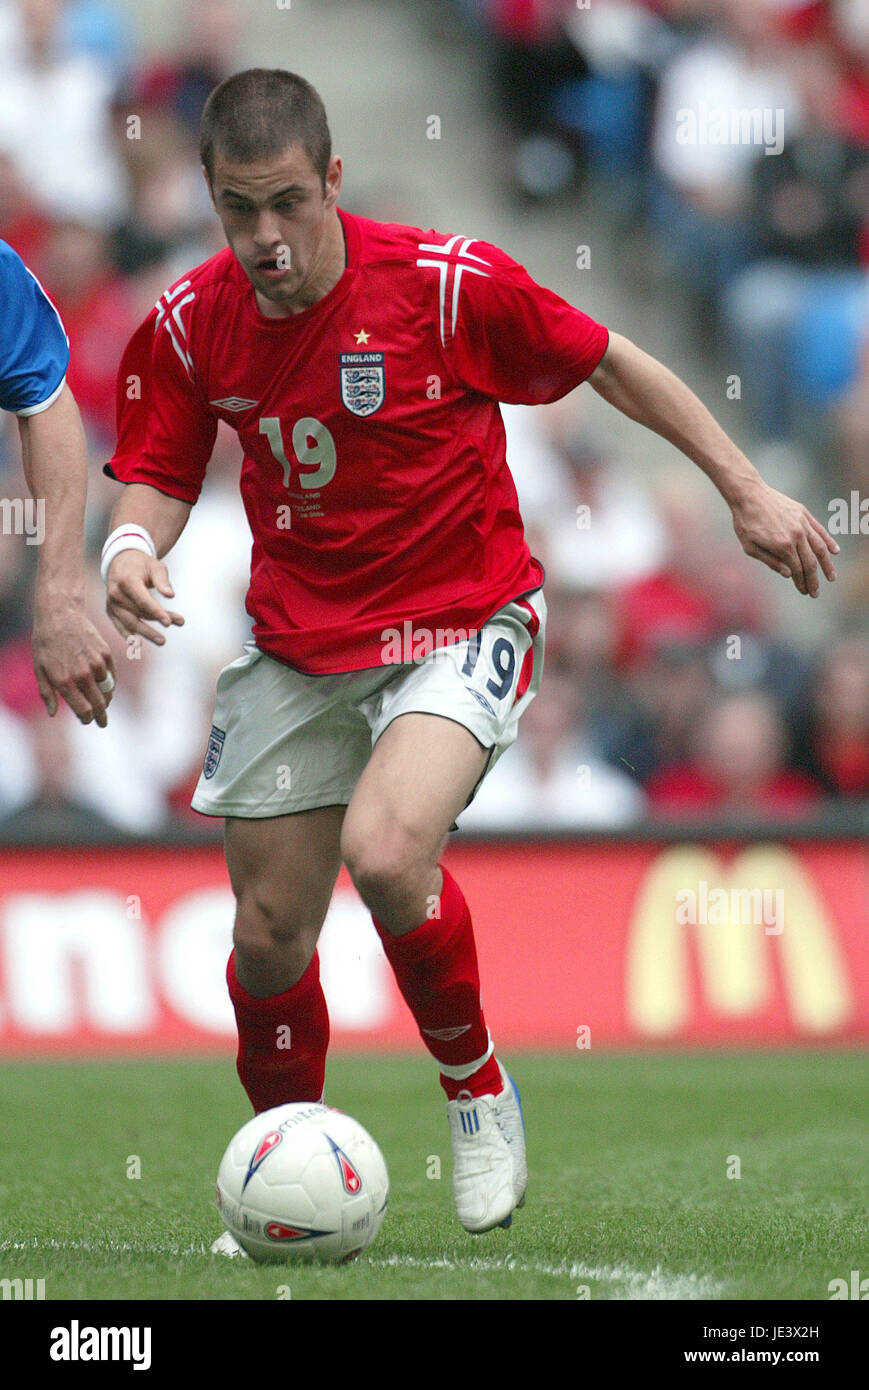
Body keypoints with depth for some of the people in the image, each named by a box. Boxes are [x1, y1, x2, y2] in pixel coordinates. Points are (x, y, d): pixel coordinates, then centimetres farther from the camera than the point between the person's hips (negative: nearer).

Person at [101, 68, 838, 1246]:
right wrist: (132, 550, -20)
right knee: (269, 931, 5)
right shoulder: (189, 325, -8)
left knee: (385, 850, -30)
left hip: (460, 626, -4)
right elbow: (159, 477, 4)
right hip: (297, 647, 4)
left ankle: (476, 1084, -1)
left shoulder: (448, 283, -18)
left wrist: (749, 494, -2)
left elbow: (609, 364, -5)